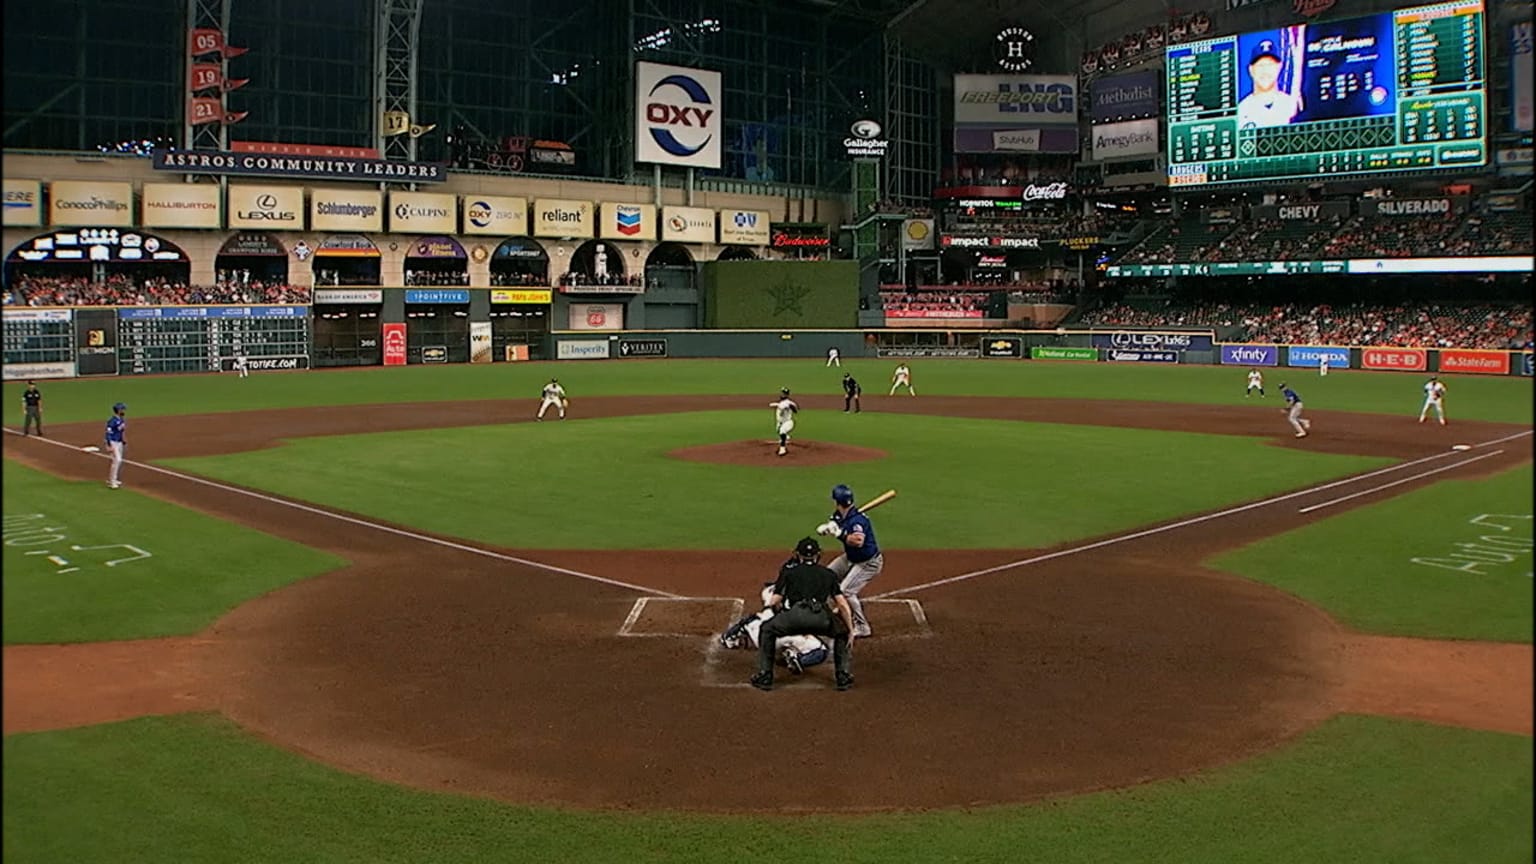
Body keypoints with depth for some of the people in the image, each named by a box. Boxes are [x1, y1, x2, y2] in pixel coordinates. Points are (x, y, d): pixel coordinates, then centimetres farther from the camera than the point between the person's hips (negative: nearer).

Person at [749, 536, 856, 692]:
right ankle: (843, 676, 22)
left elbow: (773, 602, 20)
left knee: (767, 630, 28)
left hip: (795, 615, -1)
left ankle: (765, 676, 22)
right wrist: (851, 631, 26)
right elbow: (843, 605, 21)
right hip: (822, 617, 1)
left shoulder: (789, 571, 26)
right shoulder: (828, 574, 30)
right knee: (841, 633, 33)